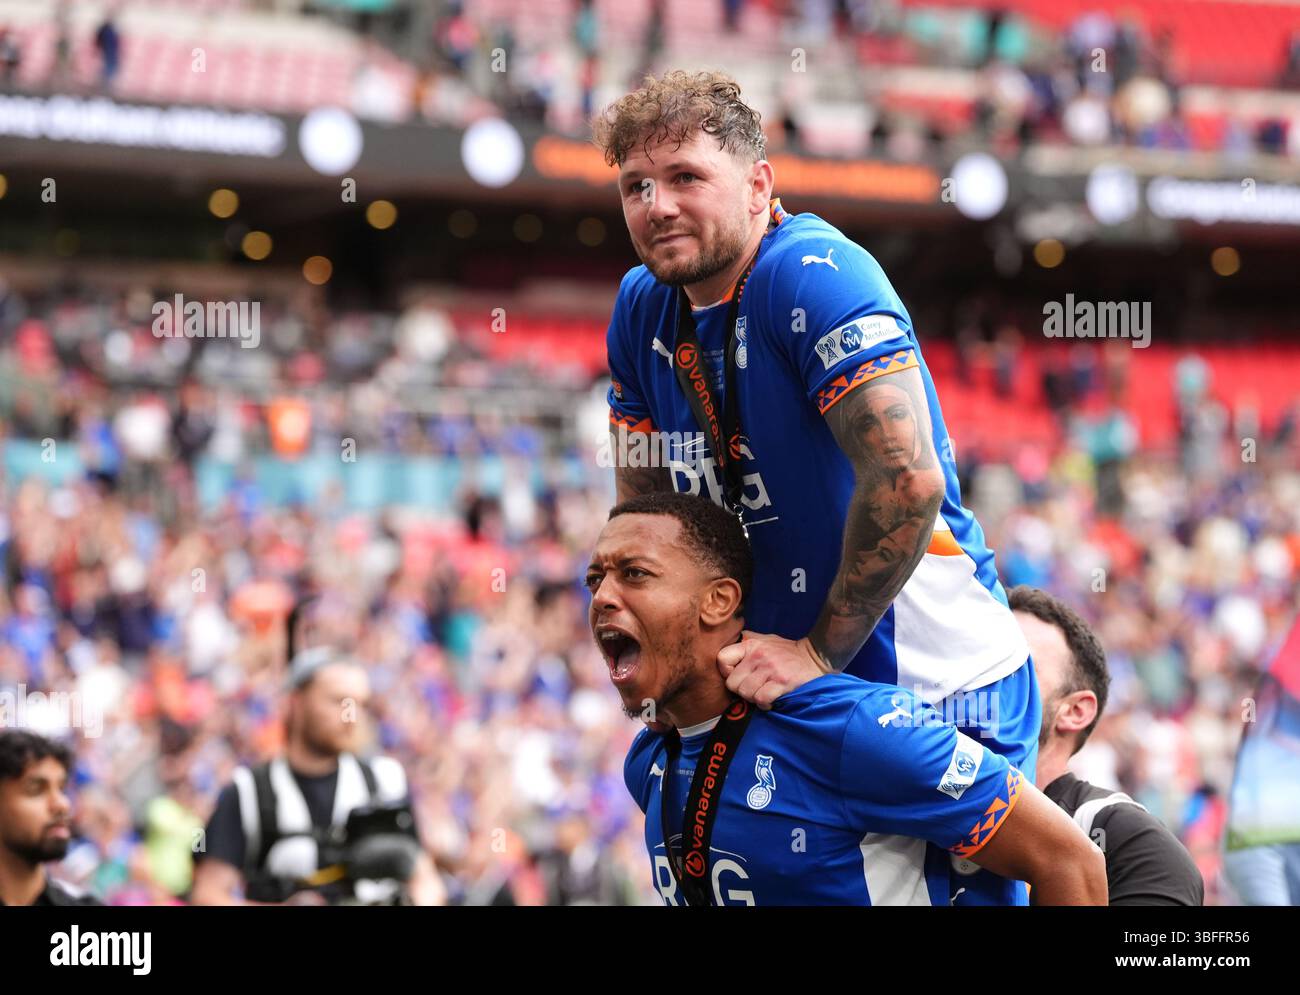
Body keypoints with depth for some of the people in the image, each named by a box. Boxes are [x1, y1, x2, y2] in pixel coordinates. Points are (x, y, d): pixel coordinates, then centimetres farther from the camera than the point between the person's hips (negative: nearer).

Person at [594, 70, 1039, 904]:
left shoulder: (813, 276, -19)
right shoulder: (644, 307, 6)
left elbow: (907, 481, -28)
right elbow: (643, 506, 16)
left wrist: (819, 654, -20)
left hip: (937, 686, -7)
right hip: (779, 692, 8)